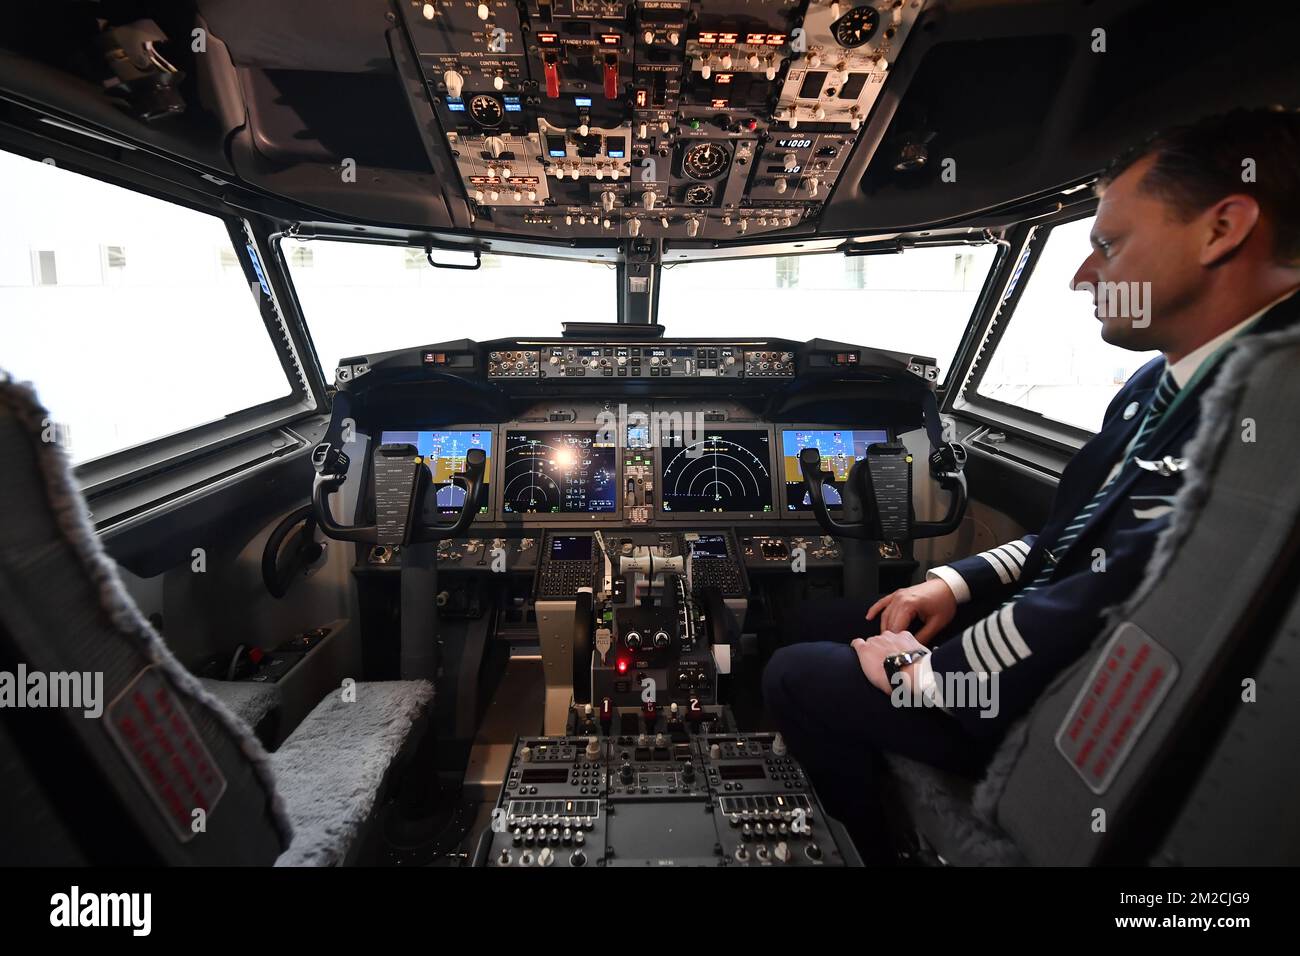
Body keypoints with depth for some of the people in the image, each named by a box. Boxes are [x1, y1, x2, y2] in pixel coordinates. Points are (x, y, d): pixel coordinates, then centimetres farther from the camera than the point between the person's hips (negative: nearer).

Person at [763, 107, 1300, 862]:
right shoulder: (1165, 382, 5)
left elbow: (1114, 598, -32)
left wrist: (922, 672, -18)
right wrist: (957, 583, 1)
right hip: (1049, 644, 9)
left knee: (798, 676, -6)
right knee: (831, 626, 14)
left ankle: (872, 851, 22)